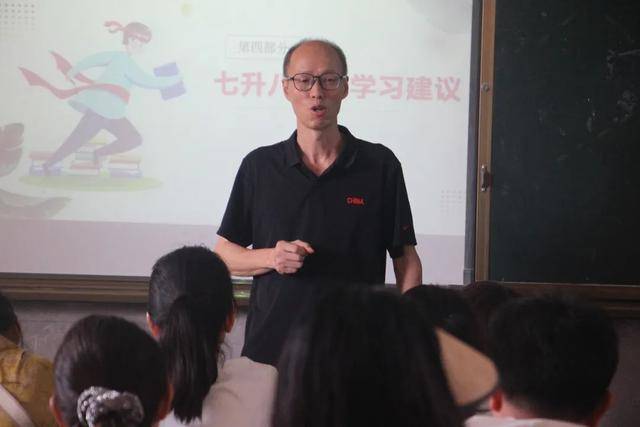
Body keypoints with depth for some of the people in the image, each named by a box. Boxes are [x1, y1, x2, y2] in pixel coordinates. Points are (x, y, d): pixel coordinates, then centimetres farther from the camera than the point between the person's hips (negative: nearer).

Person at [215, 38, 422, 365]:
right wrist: (272, 258, -9)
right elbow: (223, 254, 11)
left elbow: (406, 261, 5)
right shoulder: (259, 166, 6)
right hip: (270, 348, 1)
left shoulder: (380, 165, 3)